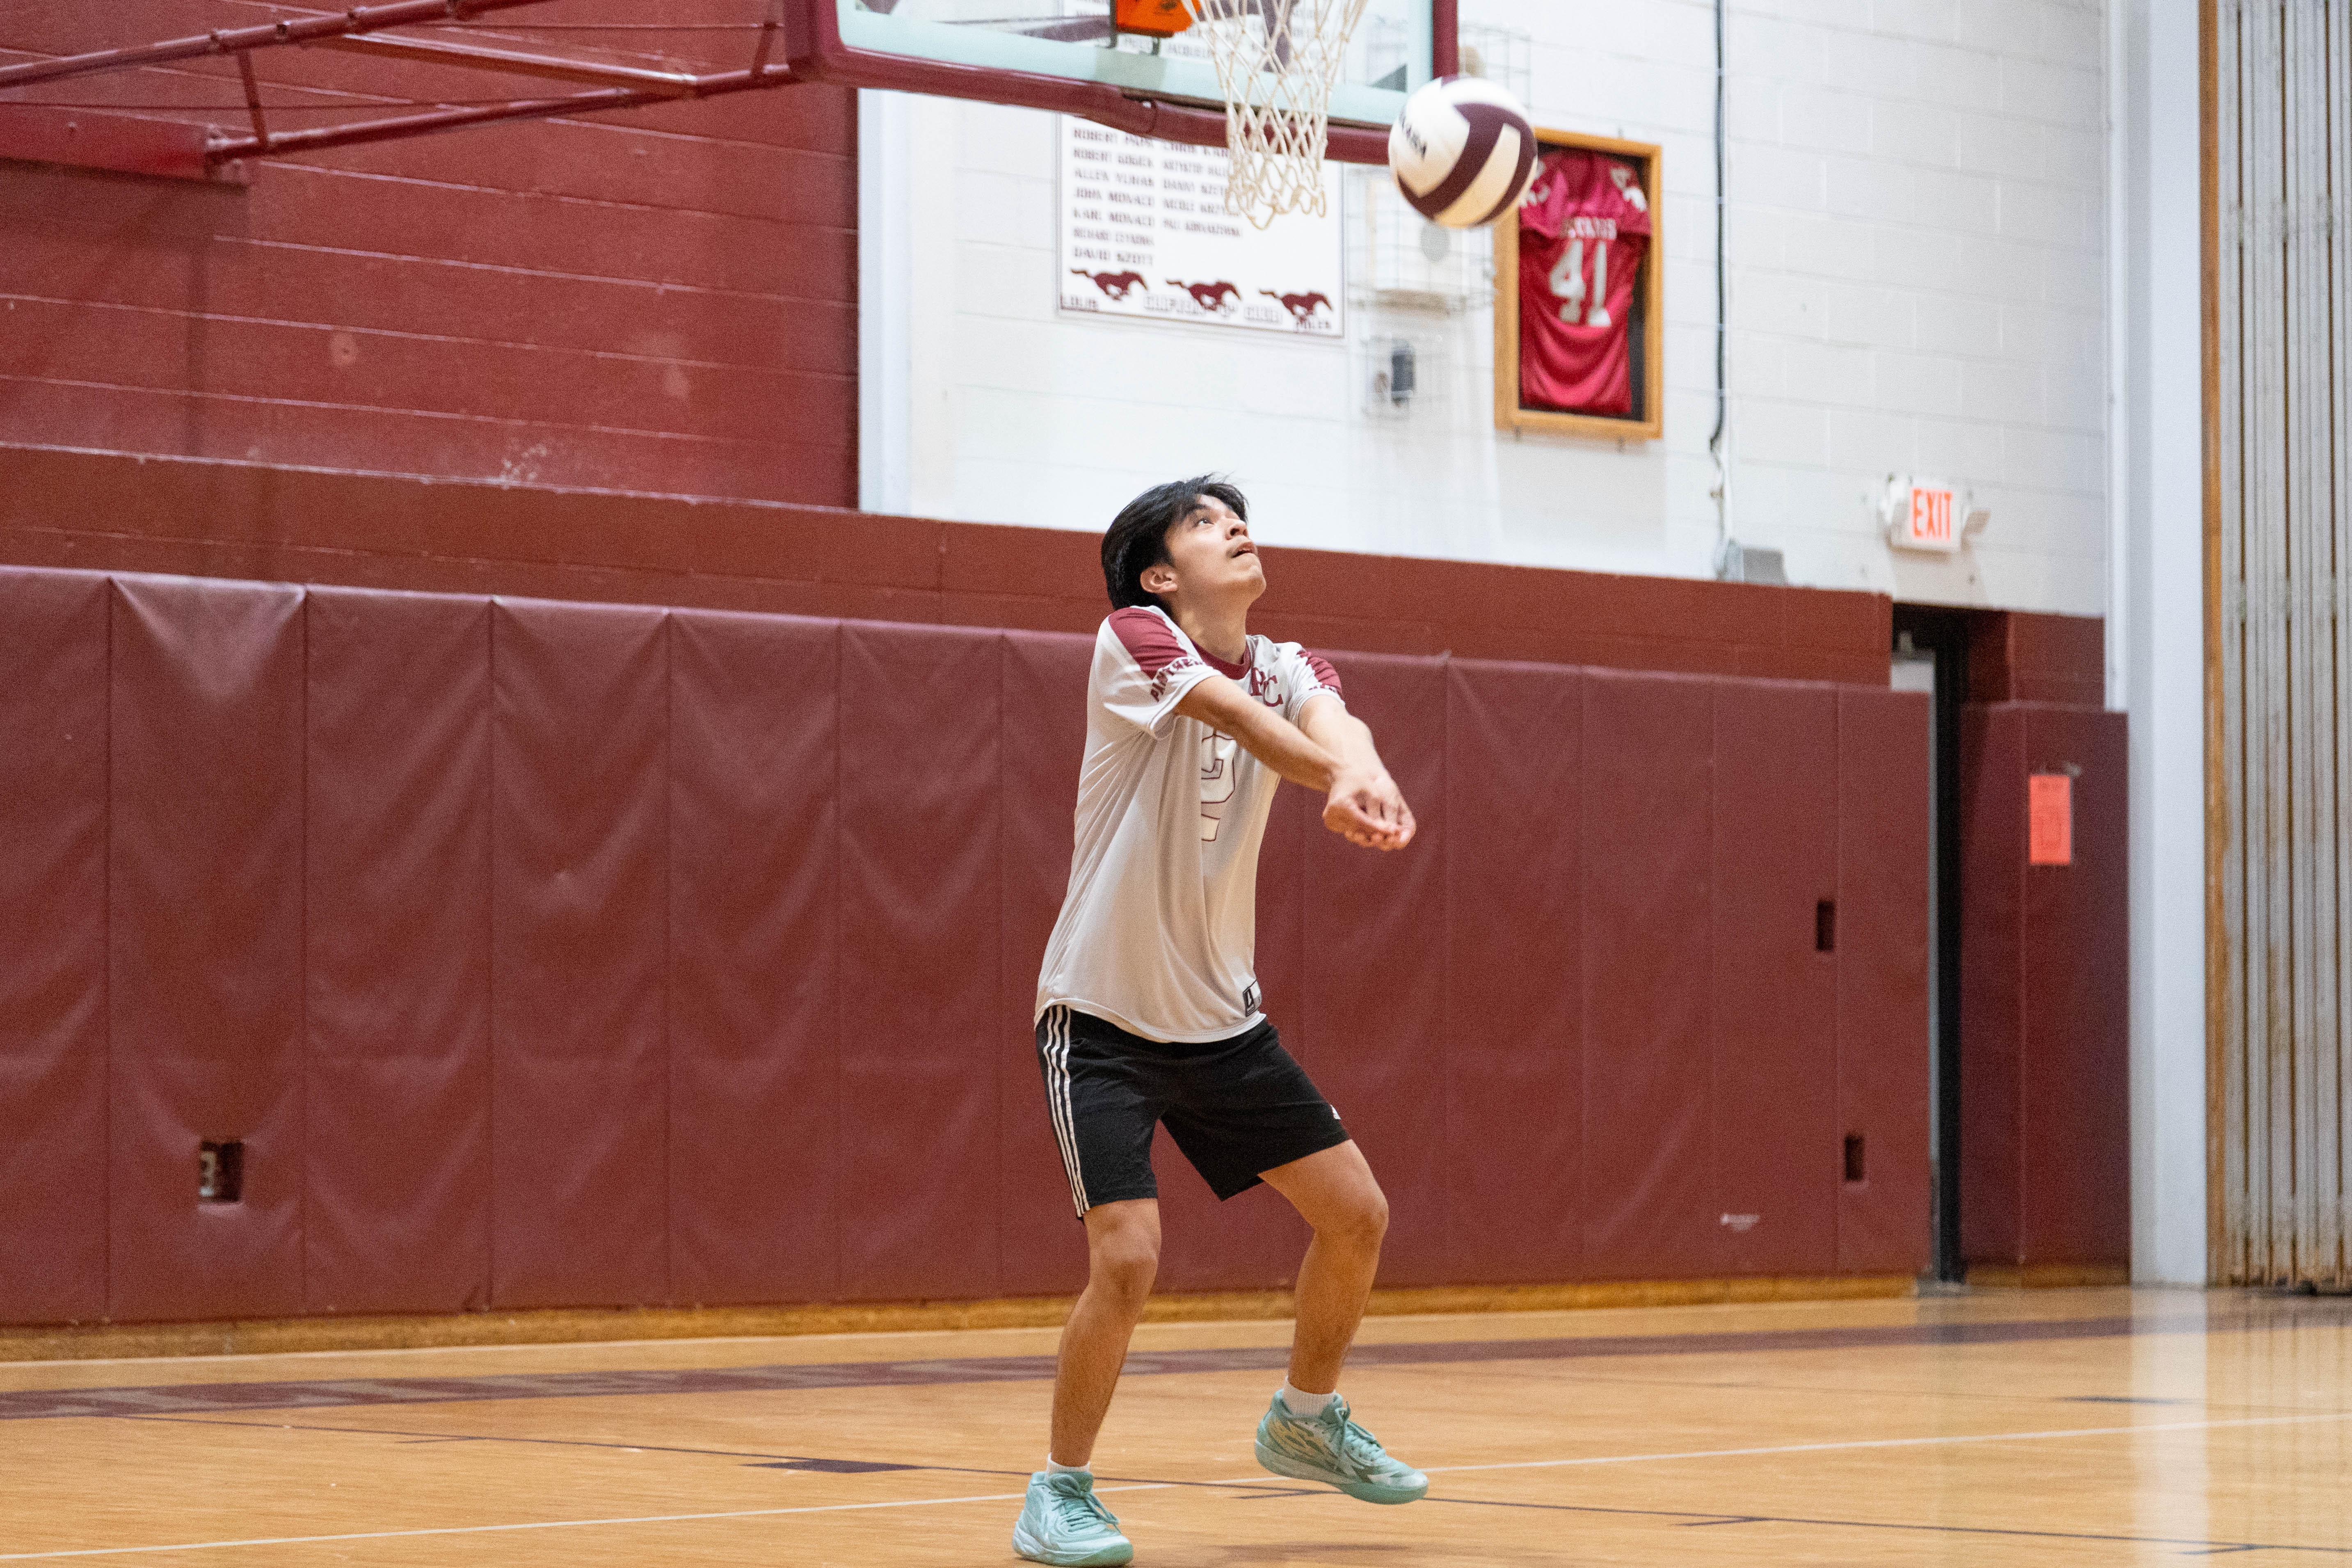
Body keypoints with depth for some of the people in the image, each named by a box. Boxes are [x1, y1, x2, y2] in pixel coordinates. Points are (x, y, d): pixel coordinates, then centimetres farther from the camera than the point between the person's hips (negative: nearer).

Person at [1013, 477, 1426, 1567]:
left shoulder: (1284, 666, 3)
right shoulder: (1132, 640, -12)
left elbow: (1328, 723, -22)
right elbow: (1237, 714, -32)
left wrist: (1359, 773, -47)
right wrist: (1347, 781, -50)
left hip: (1221, 1016, 6)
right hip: (1101, 1017, -6)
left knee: (1356, 1215, 6)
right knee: (1127, 1258, -17)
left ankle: (1306, 1421, 31)